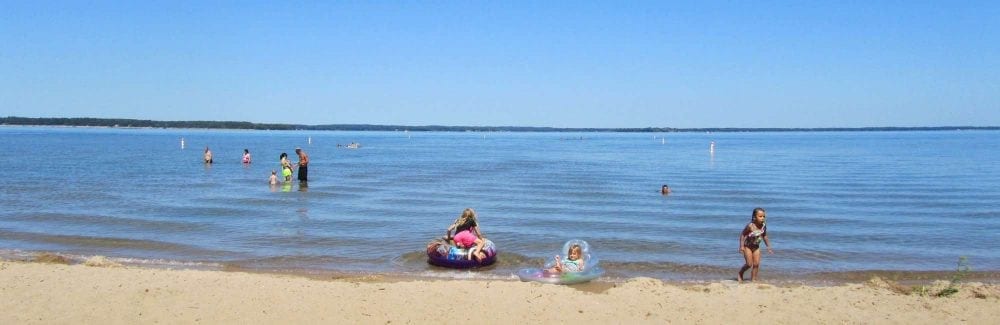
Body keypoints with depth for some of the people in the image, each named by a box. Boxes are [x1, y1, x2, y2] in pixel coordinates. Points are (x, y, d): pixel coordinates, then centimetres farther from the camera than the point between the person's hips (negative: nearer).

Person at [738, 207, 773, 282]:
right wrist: (741, 246, -23)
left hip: (756, 247, 5)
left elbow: (764, 236, 5)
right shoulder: (750, 226, -28)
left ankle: (753, 278, 12)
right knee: (749, 264, -5)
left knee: (756, 264, 0)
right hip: (747, 246, -5)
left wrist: (768, 246, 8)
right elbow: (742, 234, -19)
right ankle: (740, 275, 19)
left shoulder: (764, 226, -11)